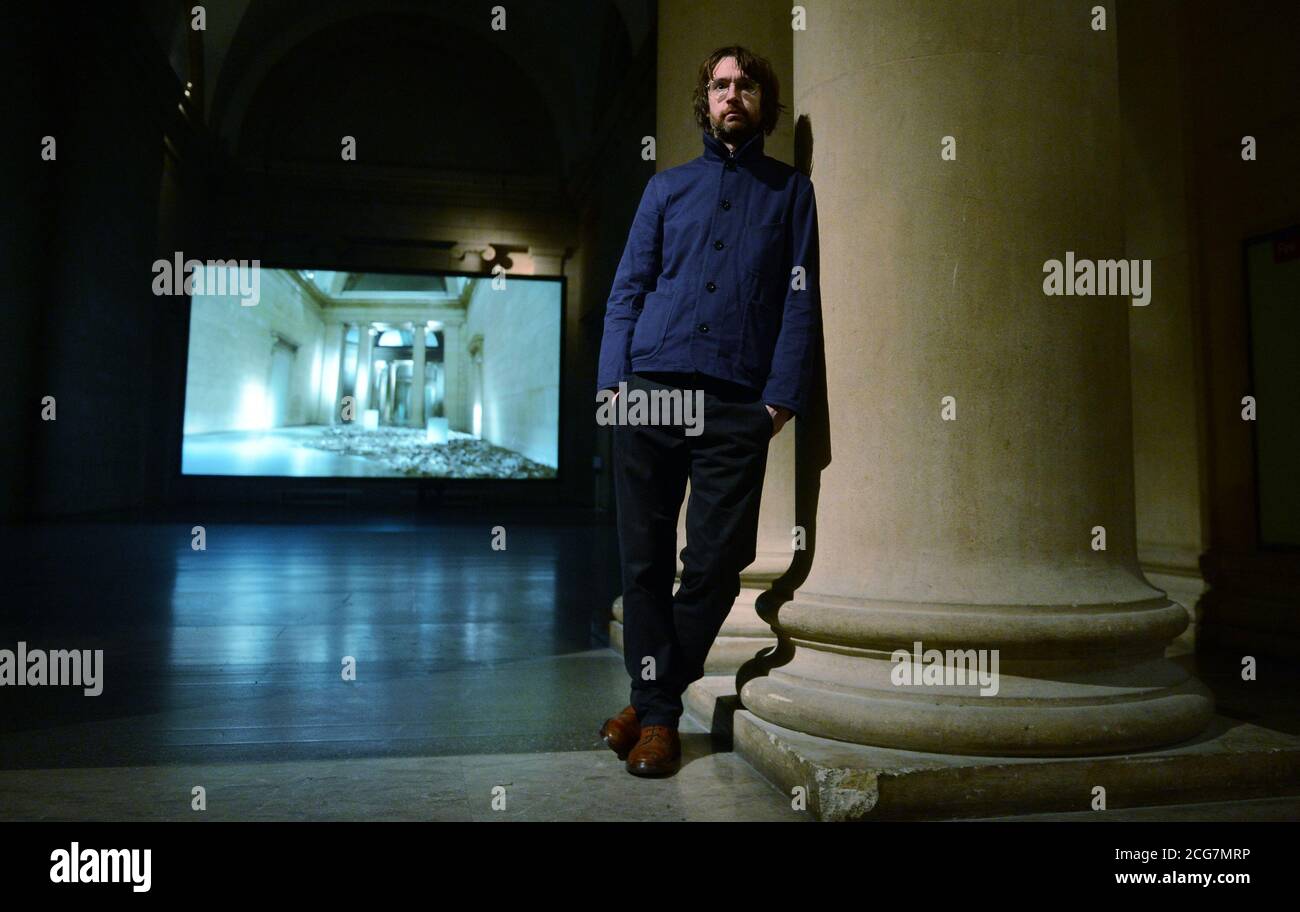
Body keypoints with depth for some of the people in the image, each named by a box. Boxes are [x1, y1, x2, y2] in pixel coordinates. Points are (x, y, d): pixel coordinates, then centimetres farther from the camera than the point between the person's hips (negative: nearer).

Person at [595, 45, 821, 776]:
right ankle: (658, 707, 16)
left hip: (738, 406, -1)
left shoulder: (792, 190, 15)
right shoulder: (666, 187, 19)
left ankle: (653, 705, 14)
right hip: (649, 391, 2)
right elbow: (628, 289, 12)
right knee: (646, 557, 2)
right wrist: (612, 379, -2)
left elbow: (801, 300, 5)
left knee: (716, 562, -3)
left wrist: (781, 396, -7)